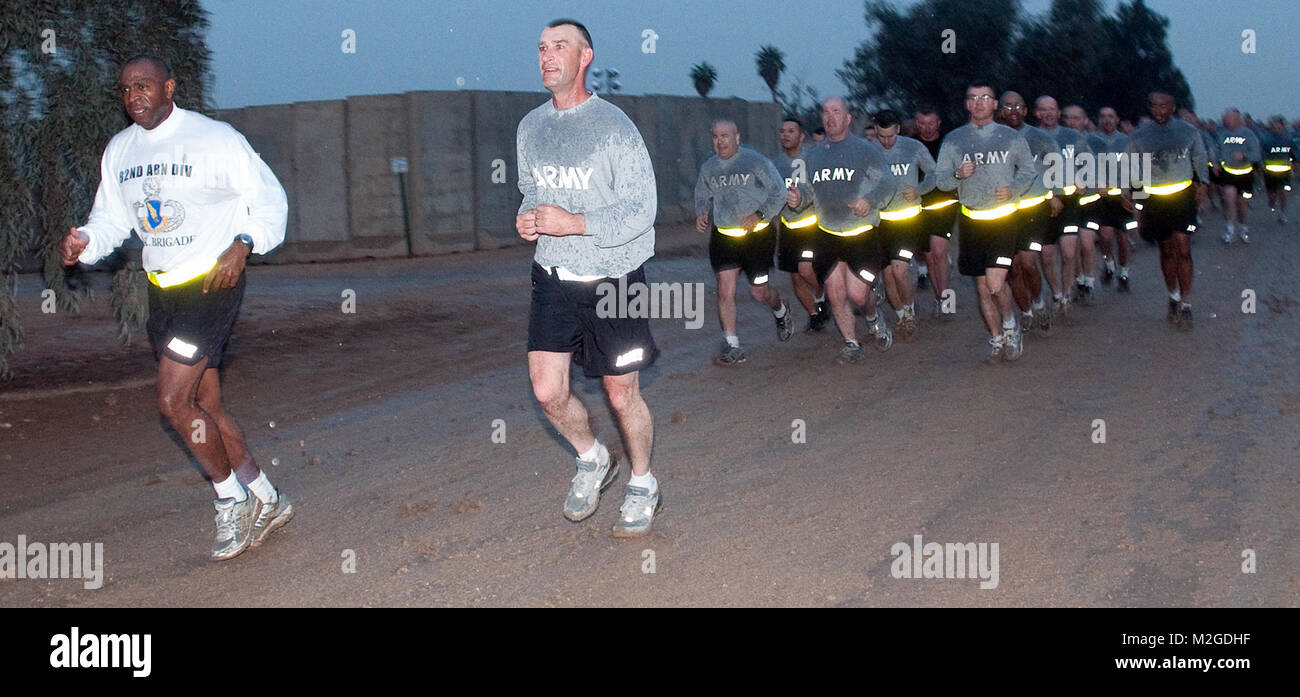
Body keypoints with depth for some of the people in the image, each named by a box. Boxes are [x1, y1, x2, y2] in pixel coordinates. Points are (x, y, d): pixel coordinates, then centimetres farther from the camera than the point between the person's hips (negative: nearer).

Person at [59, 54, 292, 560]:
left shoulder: (215, 138, -10)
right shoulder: (118, 150, 9)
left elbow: (270, 200, -6)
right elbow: (111, 218, 15)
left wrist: (243, 244, -23)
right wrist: (84, 242, -7)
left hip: (213, 284, -7)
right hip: (162, 289, 7)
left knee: (173, 401, -14)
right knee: (205, 406, 9)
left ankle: (231, 499, 6)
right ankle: (266, 500, 23)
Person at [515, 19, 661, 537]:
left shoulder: (614, 126, -12)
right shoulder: (531, 126, 7)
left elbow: (640, 209, -15)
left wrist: (571, 223, -22)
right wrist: (527, 218, -2)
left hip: (611, 279, -4)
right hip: (553, 278, 5)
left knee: (622, 396, 5)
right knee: (547, 392, -3)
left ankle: (643, 486, 29)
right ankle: (592, 461, 26)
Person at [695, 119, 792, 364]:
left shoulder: (756, 162, -8)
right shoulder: (708, 168, 6)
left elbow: (779, 192, -5)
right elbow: (703, 196, 22)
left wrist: (760, 215, -18)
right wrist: (701, 214, 0)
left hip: (758, 235, -3)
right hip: (723, 236, 3)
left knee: (760, 291, 4)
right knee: (725, 289, -9)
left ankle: (781, 312, 40)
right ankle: (732, 346, -4)